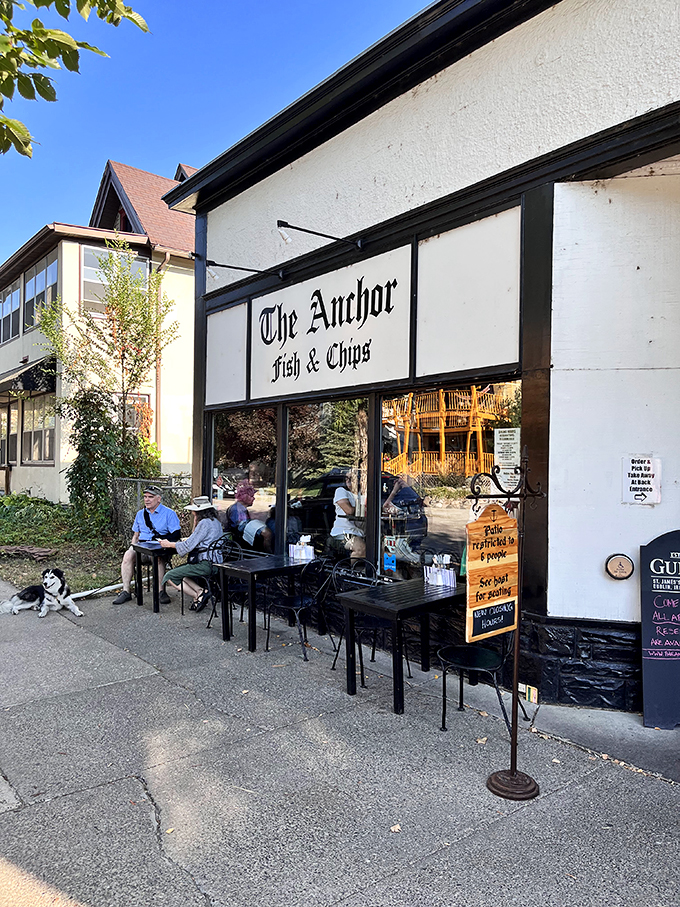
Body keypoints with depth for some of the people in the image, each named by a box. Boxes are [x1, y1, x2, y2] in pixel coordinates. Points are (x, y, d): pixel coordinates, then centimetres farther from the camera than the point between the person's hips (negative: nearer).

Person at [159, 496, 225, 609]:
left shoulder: (205, 523, -14)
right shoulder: (215, 521, 16)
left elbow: (188, 545, -14)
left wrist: (169, 544, 0)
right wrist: (196, 523, 16)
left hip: (205, 565, -10)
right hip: (212, 562, 10)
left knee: (170, 577, -2)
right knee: (177, 570, 20)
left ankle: (198, 595, -6)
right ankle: (200, 591, 2)